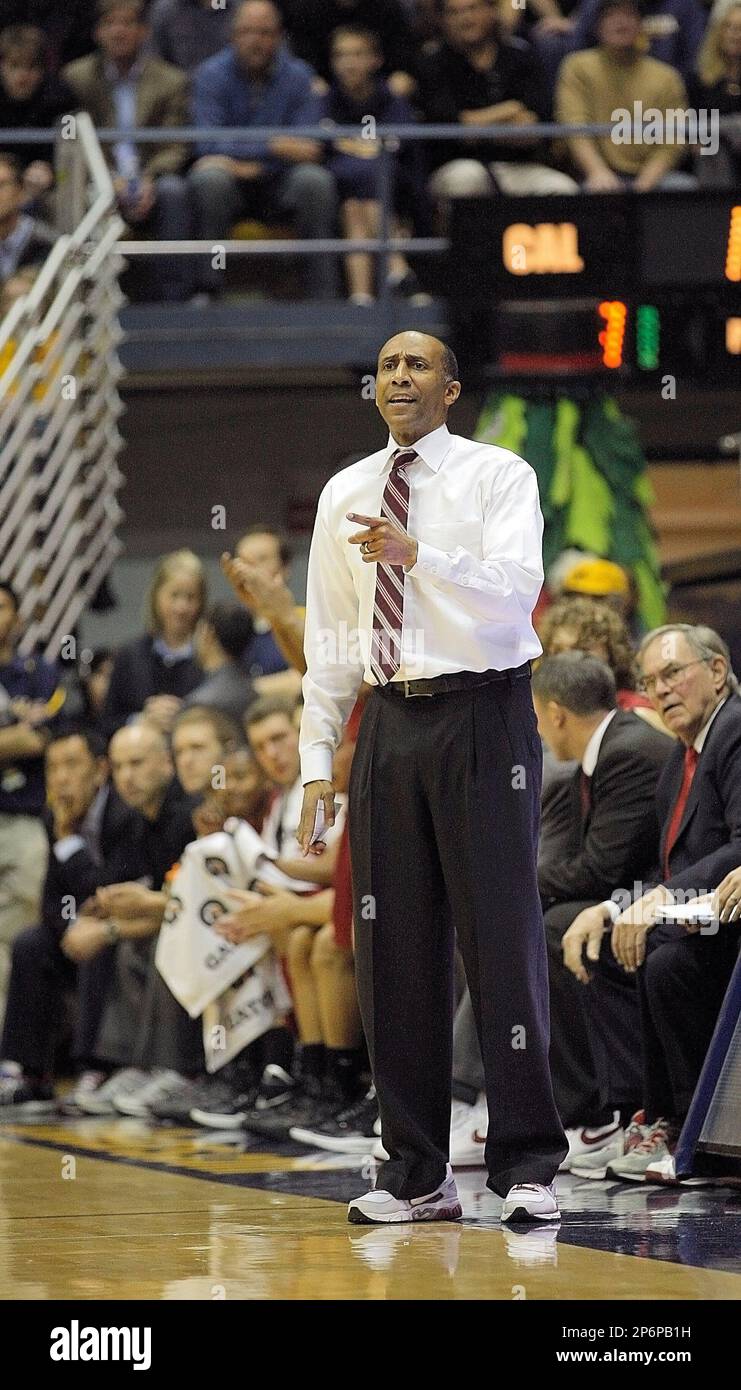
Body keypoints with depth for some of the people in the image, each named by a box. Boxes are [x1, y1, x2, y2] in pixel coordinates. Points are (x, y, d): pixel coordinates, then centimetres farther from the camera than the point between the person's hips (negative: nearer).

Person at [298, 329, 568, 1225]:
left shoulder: (498, 477, -1)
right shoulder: (344, 495, 13)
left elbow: (515, 593, -17)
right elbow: (328, 638, 14)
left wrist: (421, 554, -32)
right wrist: (317, 764, 8)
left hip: (482, 718, -4)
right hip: (388, 722, 5)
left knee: (501, 934, -6)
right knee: (394, 946, 4)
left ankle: (527, 1167, -2)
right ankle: (416, 1174, 10)